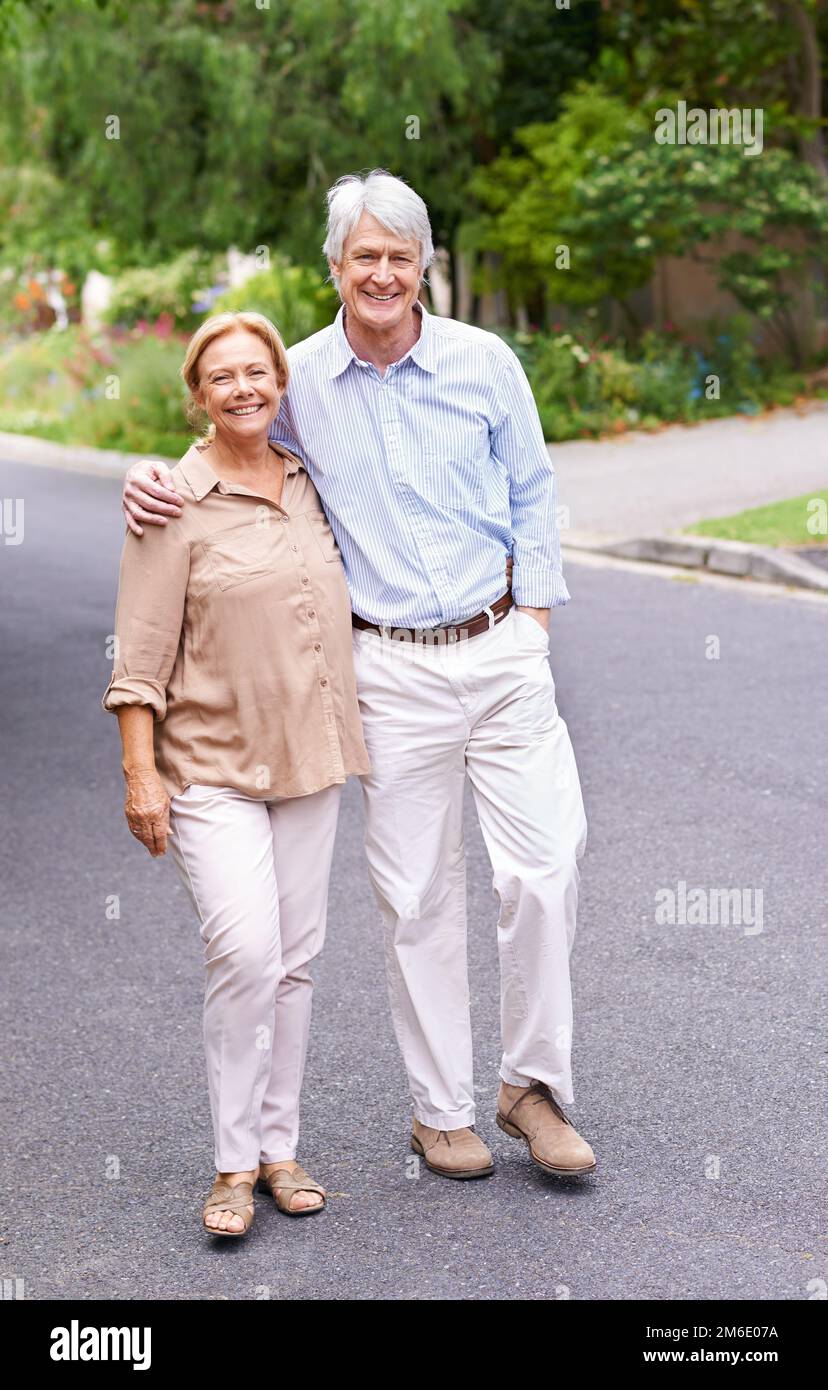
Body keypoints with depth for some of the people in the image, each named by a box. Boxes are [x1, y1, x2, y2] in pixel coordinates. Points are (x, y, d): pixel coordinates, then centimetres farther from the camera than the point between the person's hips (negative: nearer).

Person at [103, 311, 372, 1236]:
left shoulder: (310, 481, 8)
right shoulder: (173, 501, -8)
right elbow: (141, 653, -9)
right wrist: (140, 774, -14)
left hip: (307, 760, 6)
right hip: (212, 767, -5)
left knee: (294, 956, 9)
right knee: (245, 950, -16)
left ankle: (278, 1148, 22)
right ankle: (234, 1166, -1)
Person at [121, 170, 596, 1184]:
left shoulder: (484, 361, 1)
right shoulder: (296, 380, 1)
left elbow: (532, 496, 10)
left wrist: (533, 619, 3)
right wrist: (150, 476, -5)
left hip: (499, 652, 1)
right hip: (390, 670, 0)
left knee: (545, 866, -3)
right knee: (417, 894, 5)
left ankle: (532, 1084, 17)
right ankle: (440, 1108, 21)